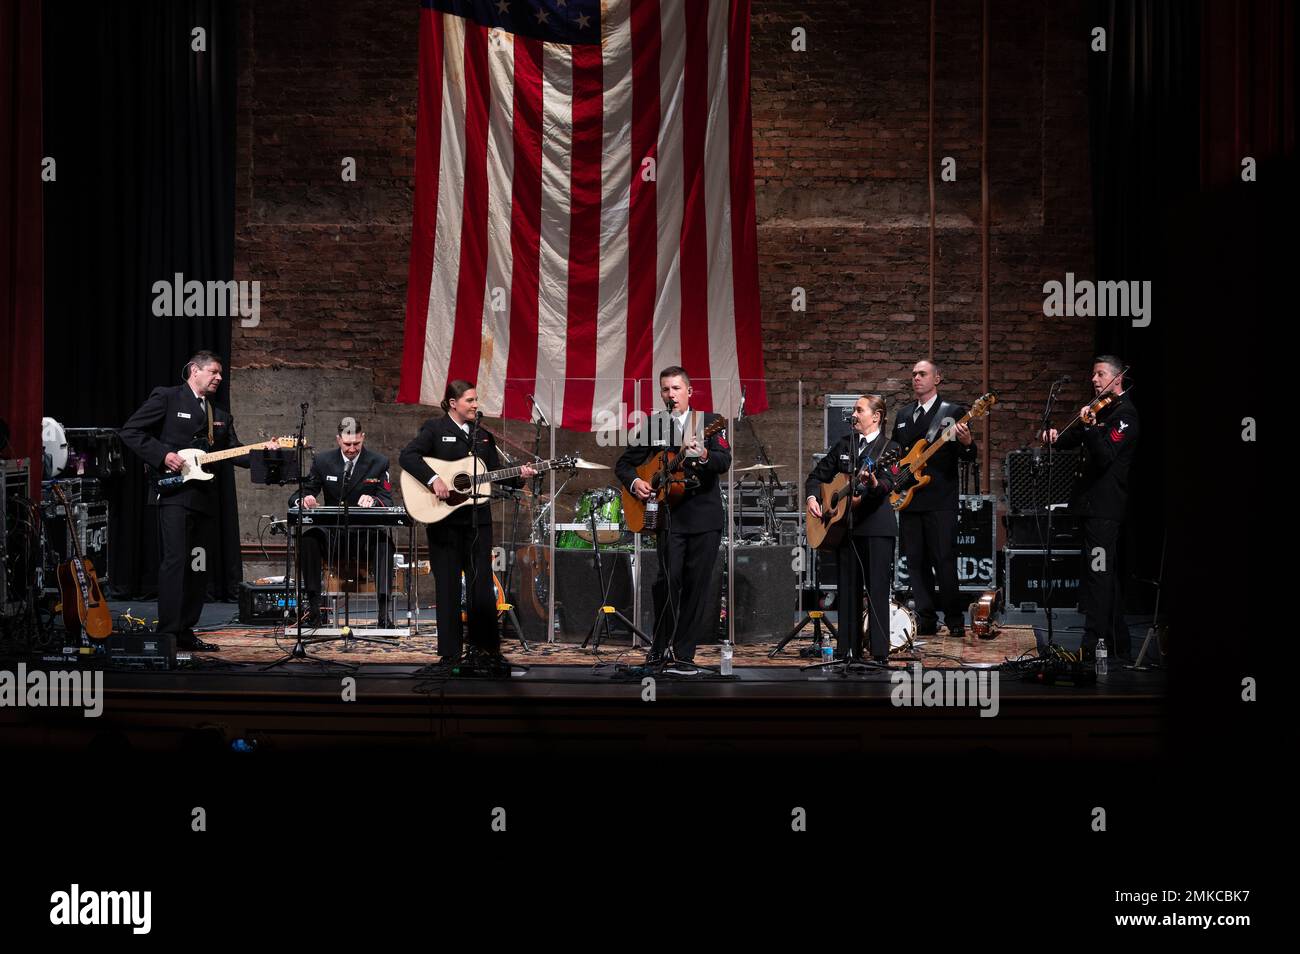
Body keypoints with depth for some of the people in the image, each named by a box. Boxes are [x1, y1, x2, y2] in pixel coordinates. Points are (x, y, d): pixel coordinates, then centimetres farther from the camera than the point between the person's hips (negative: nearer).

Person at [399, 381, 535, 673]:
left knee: (482, 586, 2)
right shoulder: (435, 428, -1)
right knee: (448, 587, 2)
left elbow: (496, 473, 14)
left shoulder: (483, 435, 15)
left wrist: (519, 475, -4)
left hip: (477, 518, 4)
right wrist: (433, 479, -24)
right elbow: (407, 455, -14)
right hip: (444, 519, -4)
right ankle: (450, 653, 9)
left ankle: (483, 648, 10)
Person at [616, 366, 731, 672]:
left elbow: (725, 462, -9)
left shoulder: (710, 421, 5)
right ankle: (659, 646, 8)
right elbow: (624, 464, 14)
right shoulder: (652, 424, 9)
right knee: (669, 579, -11)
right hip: (669, 514, 0)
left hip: (705, 515, 0)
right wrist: (634, 483, -7)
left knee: (697, 584, 1)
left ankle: (683, 654, 9)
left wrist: (703, 454, -30)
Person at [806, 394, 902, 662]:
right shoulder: (843, 445, 14)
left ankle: (880, 653, -3)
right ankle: (848, 649, 14)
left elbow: (888, 485, -17)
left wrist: (874, 484, -39)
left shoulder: (889, 448, -2)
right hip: (843, 525, 5)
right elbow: (817, 476, 20)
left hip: (877, 525, -5)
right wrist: (812, 497, 1)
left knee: (877, 589, -6)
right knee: (847, 589, 8)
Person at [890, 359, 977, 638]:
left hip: (940, 500, -5)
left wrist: (967, 444, -26)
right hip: (909, 499, 6)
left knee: (944, 562, -7)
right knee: (916, 562, 5)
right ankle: (926, 620, 12)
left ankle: (955, 621, 3)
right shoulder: (903, 414, 17)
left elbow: (969, 457, -4)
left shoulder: (953, 412, 1)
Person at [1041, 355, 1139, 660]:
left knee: (1099, 572, -11)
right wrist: (1055, 437, -3)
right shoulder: (1100, 409, 18)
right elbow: (1071, 440, 18)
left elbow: (1105, 456, -23)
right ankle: (1118, 644, 23)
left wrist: (1090, 428, -38)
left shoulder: (1124, 414, -11)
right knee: (1107, 575, 15)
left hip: (1105, 506, -10)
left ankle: (1092, 646, -12)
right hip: (1092, 503, 10)